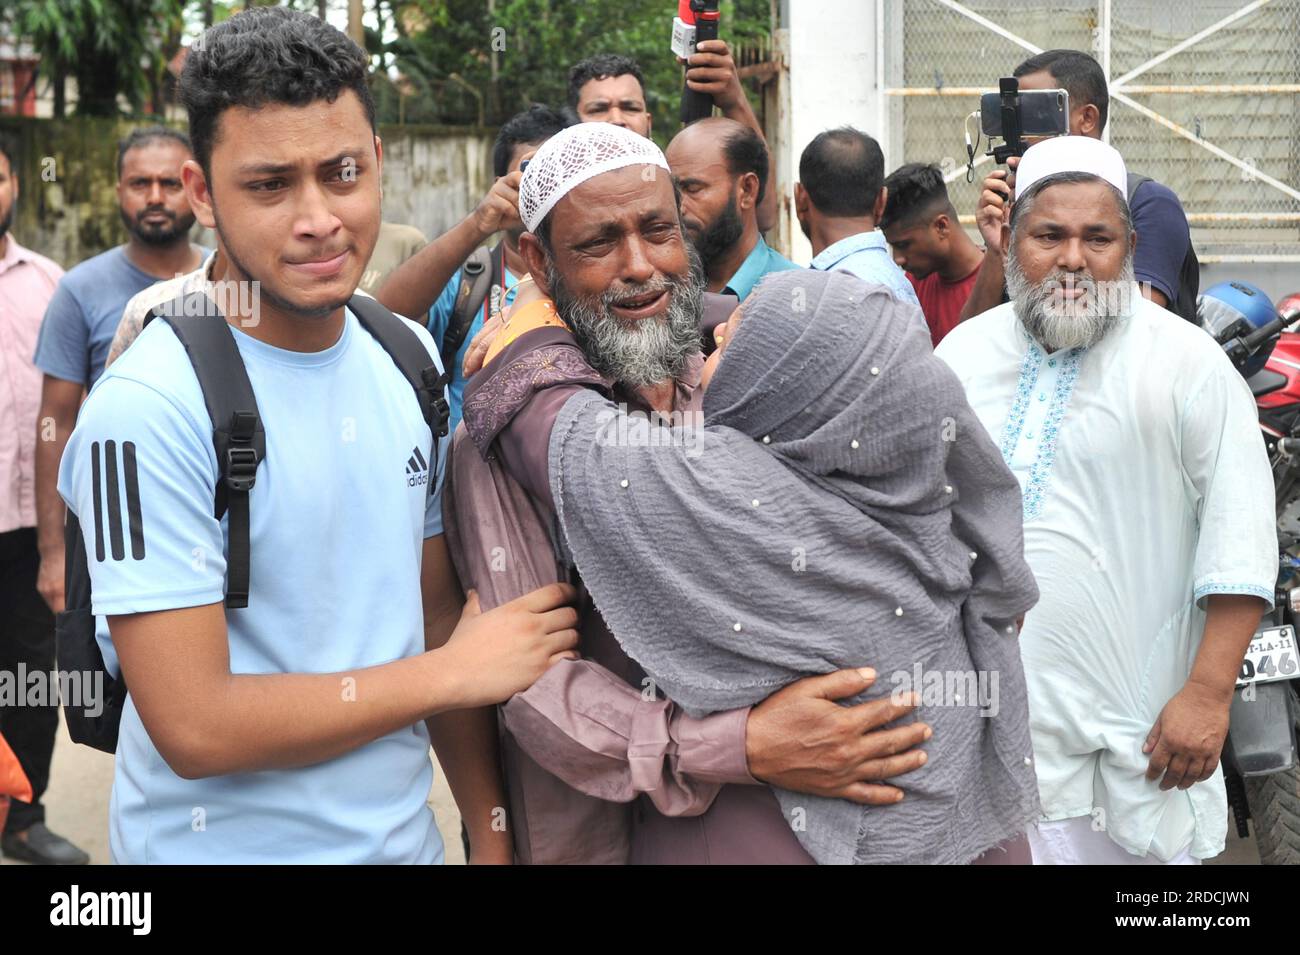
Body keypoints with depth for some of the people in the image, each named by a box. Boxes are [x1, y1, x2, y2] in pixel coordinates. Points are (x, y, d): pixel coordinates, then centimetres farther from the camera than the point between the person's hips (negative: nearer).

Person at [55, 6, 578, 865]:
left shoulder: (408, 358, 1)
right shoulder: (150, 411, -21)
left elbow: (439, 612, 7)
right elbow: (193, 726, -23)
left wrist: (491, 829, 1)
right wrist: (457, 672, -14)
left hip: (405, 834, 6)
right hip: (226, 842, -6)